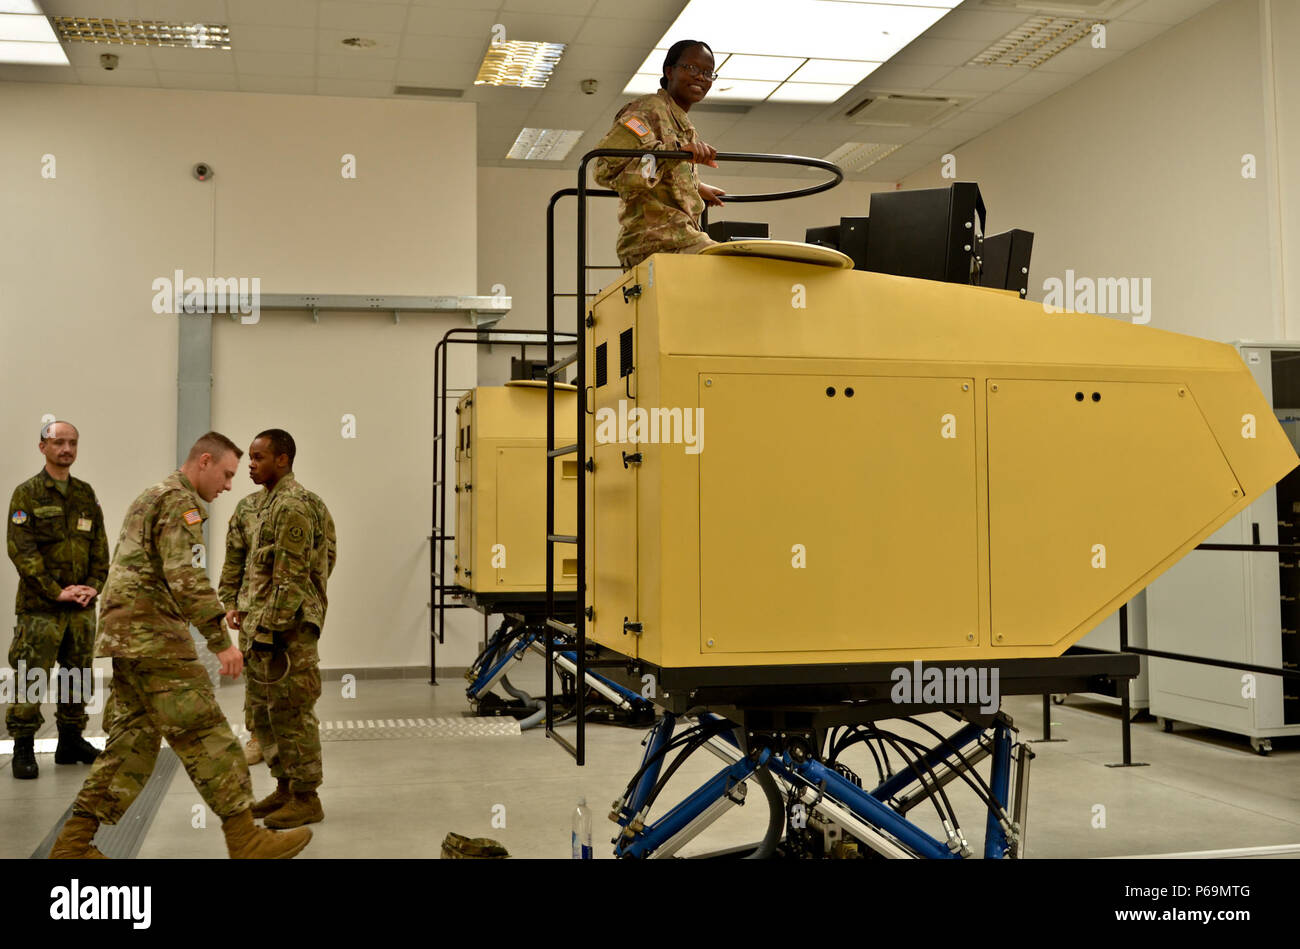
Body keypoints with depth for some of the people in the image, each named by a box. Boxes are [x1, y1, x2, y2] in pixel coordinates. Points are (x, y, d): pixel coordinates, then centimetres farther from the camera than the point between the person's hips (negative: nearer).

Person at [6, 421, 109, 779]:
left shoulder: (86, 494, 12)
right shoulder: (27, 493, -4)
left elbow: (100, 545, 12)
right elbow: (21, 549, -11)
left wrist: (93, 585, -3)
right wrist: (57, 591, -15)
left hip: (82, 606, 5)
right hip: (40, 605, -5)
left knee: (77, 676, 11)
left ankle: (71, 741, 22)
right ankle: (23, 748, 6)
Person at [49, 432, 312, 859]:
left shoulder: (150, 497, 24)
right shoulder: (180, 501, -10)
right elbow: (186, 576, -21)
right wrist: (221, 641, -22)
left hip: (124, 631, 10)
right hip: (153, 632, -10)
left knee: (133, 737, 11)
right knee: (205, 734, -9)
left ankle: (74, 842, 11)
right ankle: (245, 838, -7)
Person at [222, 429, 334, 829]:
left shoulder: (293, 507, -16)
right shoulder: (255, 506, 14)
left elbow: (291, 577, -20)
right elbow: (236, 559, 18)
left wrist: (271, 627, -20)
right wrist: (234, 604, 6)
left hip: (287, 629, -10)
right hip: (258, 627, 10)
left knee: (291, 712, -3)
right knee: (261, 711, 16)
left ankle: (306, 799, 6)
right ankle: (285, 786, 28)